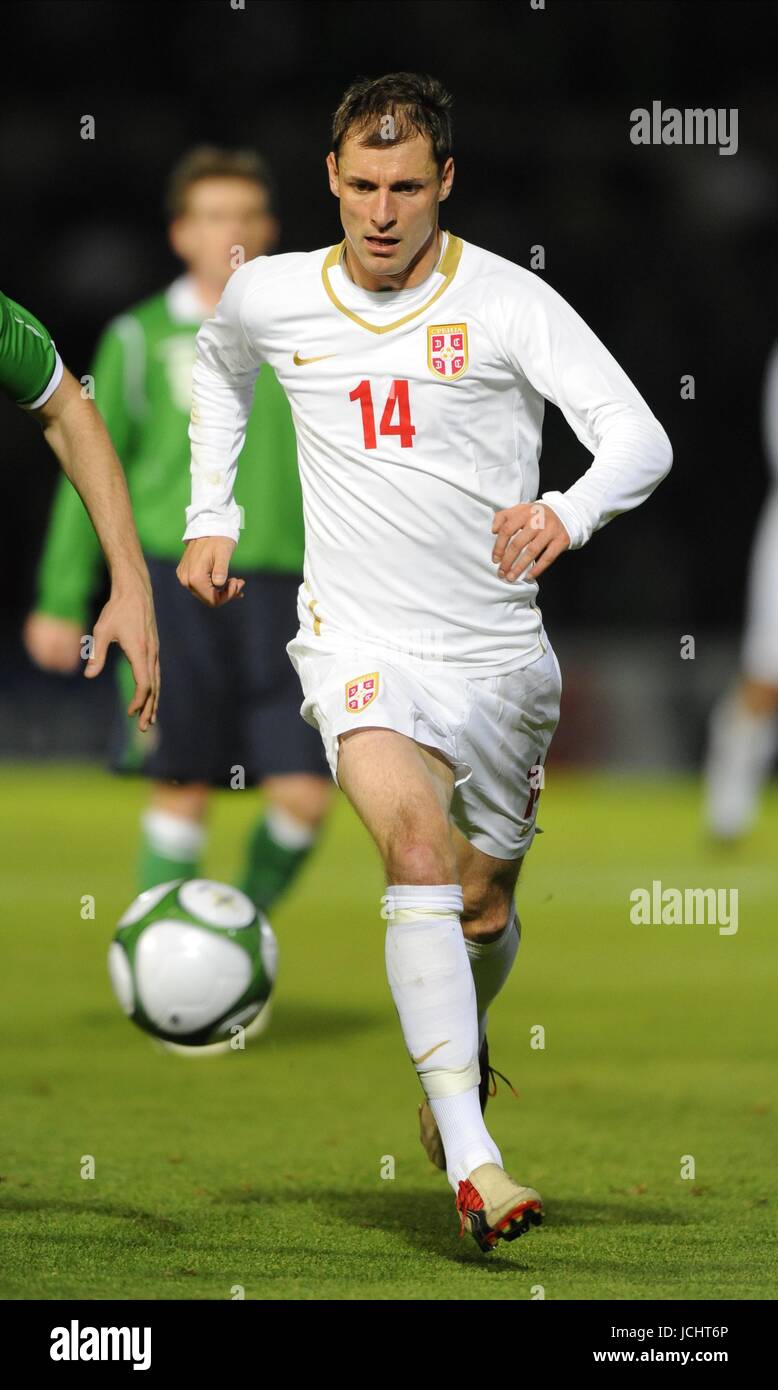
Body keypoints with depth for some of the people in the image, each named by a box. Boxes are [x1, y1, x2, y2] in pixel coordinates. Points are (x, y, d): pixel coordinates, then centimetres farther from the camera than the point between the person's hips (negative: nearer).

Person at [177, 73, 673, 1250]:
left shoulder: (509, 303, -9)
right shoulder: (269, 297, 2)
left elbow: (639, 437, -18)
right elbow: (217, 366, 27)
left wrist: (567, 515, -38)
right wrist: (210, 516, 20)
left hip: (498, 654, 1)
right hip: (361, 645, 0)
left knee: (483, 906, 12)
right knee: (419, 849, -25)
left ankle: (460, 1053, 49)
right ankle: (472, 1161, -34)